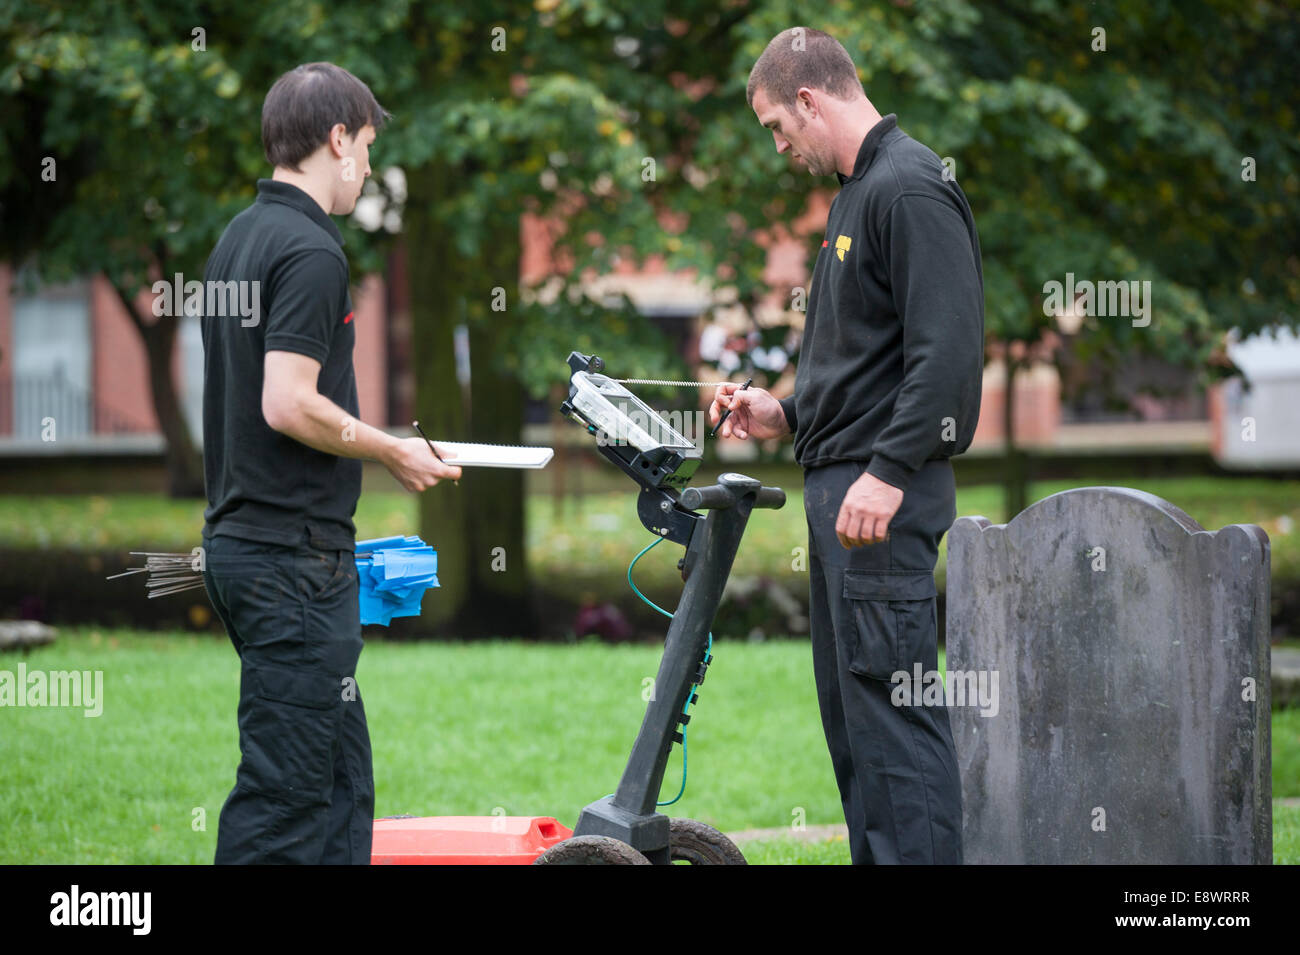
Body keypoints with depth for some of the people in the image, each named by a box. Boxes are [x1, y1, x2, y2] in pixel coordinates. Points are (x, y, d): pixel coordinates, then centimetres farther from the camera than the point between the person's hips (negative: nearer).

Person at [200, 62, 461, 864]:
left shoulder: (242, 237, 14)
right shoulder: (309, 250, -15)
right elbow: (289, 405, -23)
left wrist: (375, 444, 21)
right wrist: (392, 452, -10)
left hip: (240, 538, 10)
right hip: (295, 555, -10)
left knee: (340, 774, 13)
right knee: (285, 784, -7)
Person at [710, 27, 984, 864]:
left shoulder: (912, 190, -12)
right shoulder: (859, 192, 20)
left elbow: (946, 349, -21)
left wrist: (887, 471, -25)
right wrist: (787, 414, 19)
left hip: (883, 495, -11)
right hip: (837, 482, 11)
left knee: (892, 701, -11)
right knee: (850, 704, 12)